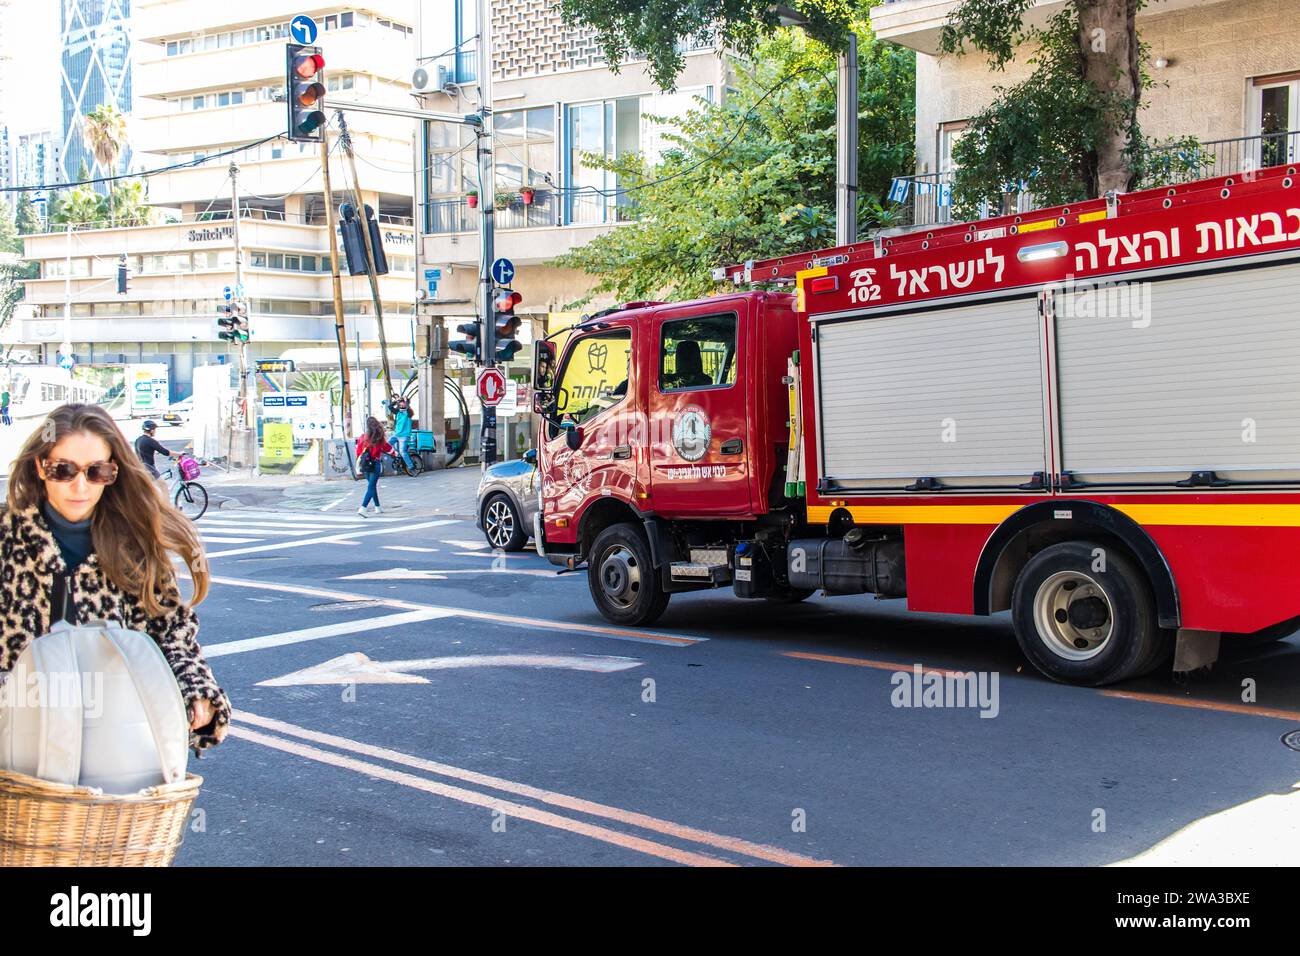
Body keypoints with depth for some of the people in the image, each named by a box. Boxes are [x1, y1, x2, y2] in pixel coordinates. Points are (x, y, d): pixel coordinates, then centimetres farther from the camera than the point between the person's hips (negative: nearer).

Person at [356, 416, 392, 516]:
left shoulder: (362, 438, -4)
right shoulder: (380, 440, -9)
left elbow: (358, 452, 3)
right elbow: (388, 448, 7)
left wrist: (358, 467, 16)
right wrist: (394, 453, 30)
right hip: (375, 465, -3)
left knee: (373, 486, 19)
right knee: (372, 487, -2)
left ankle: (377, 507, 27)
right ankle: (363, 508, -16)